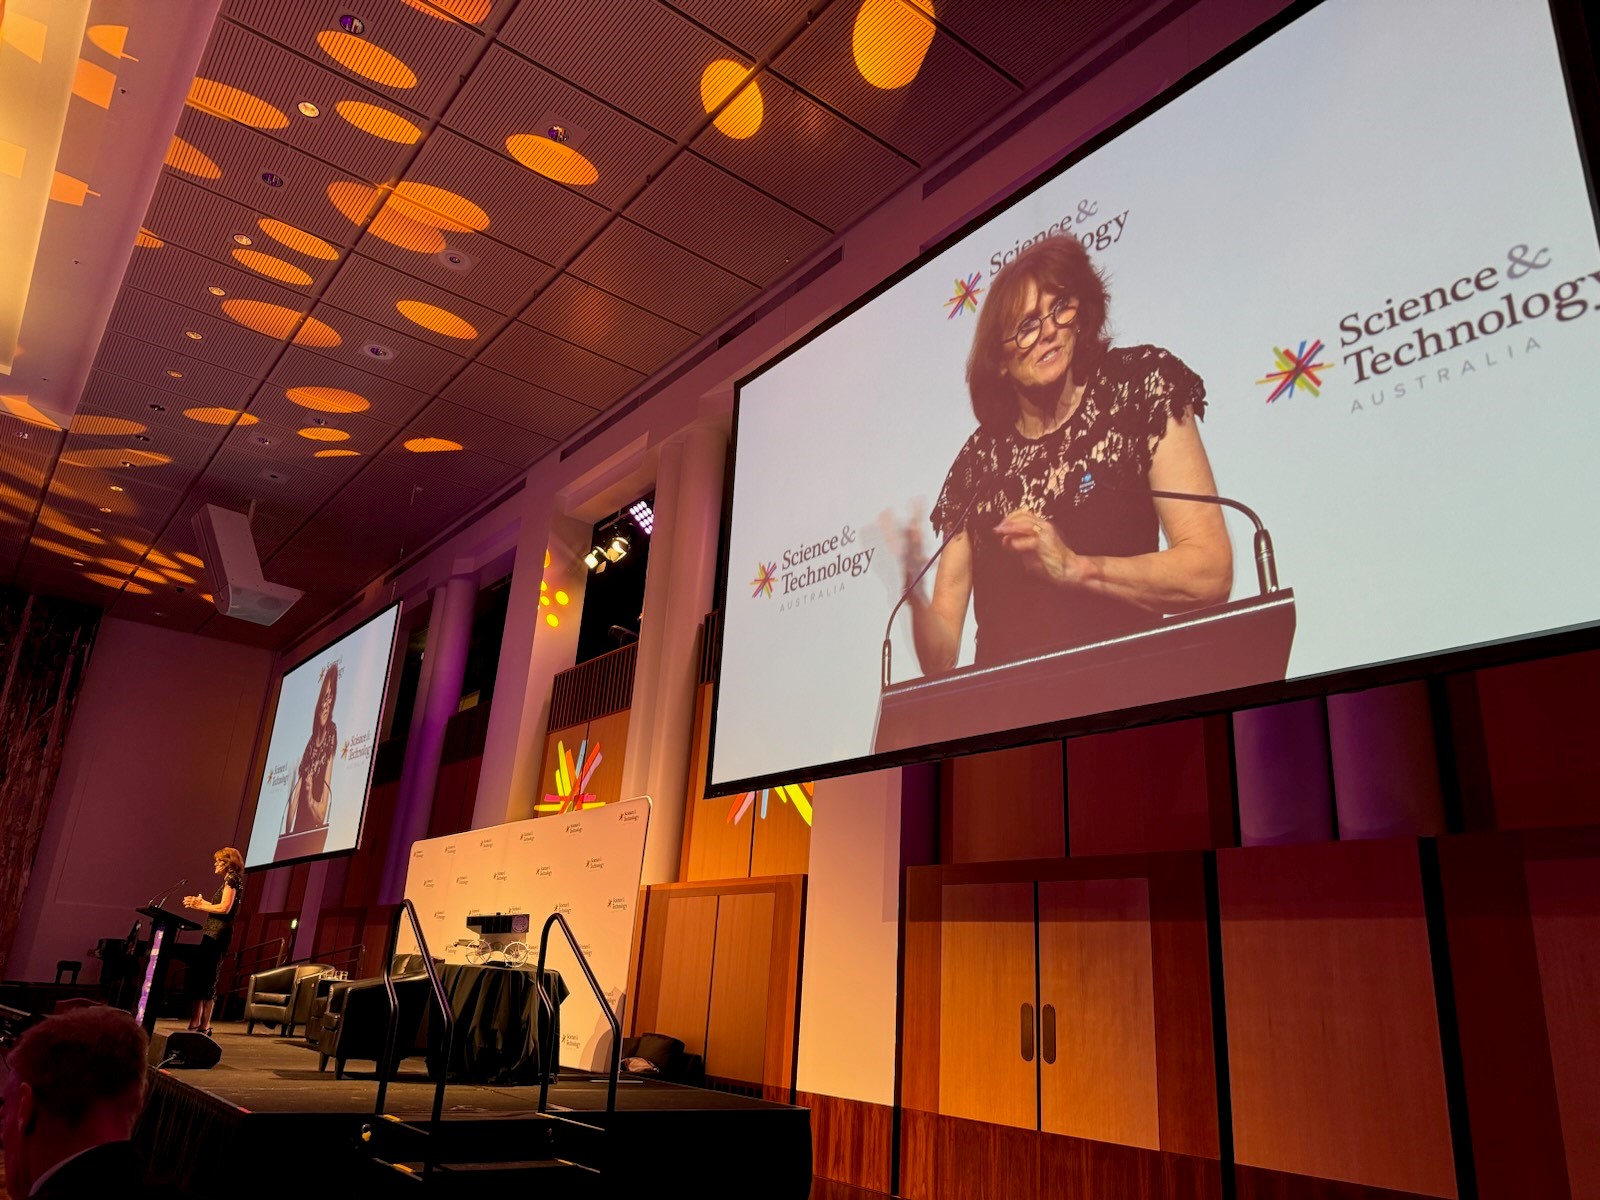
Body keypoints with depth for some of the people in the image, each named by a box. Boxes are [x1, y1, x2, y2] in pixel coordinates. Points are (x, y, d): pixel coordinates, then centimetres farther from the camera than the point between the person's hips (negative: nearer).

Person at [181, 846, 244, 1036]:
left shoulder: (232, 879, -6)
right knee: (198, 976, 9)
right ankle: (195, 1024, 11)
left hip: (217, 934, -10)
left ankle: (204, 1026, -9)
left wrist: (200, 906, -9)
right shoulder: (230, 881, 21)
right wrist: (201, 903, 13)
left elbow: (225, 908, -17)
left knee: (205, 979, -10)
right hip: (213, 934, 10)